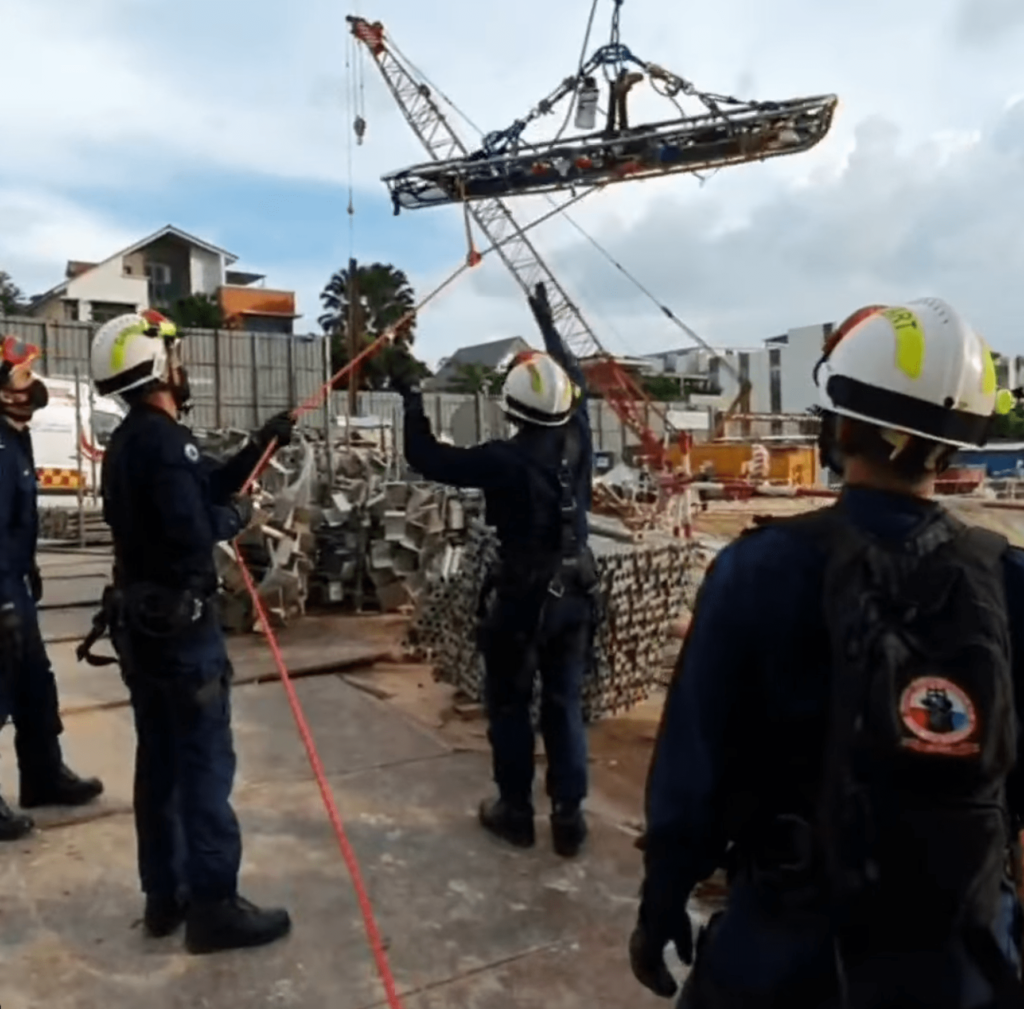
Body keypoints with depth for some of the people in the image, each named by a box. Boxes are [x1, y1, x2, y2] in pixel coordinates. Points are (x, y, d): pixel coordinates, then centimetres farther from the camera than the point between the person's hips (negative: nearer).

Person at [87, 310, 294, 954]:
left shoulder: (129, 439, 13)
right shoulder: (165, 439, -19)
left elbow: (204, 488, 14)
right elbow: (193, 529, -28)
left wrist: (262, 446, 11)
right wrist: (238, 515, -10)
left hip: (139, 619, 10)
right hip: (180, 623, -10)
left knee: (160, 760, 15)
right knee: (206, 763, -1)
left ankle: (164, 896, 27)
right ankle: (214, 906, 8)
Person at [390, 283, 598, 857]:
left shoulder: (504, 460, -17)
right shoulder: (578, 441, -3)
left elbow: (427, 459, -10)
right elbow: (576, 381, 15)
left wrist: (412, 398, 3)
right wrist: (548, 323, 27)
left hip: (521, 596, -5)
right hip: (574, 593, 5)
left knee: (510, 707, 12)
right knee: (566, 706, 12)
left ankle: (515, 812, 23)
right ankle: (570, 817, 18)